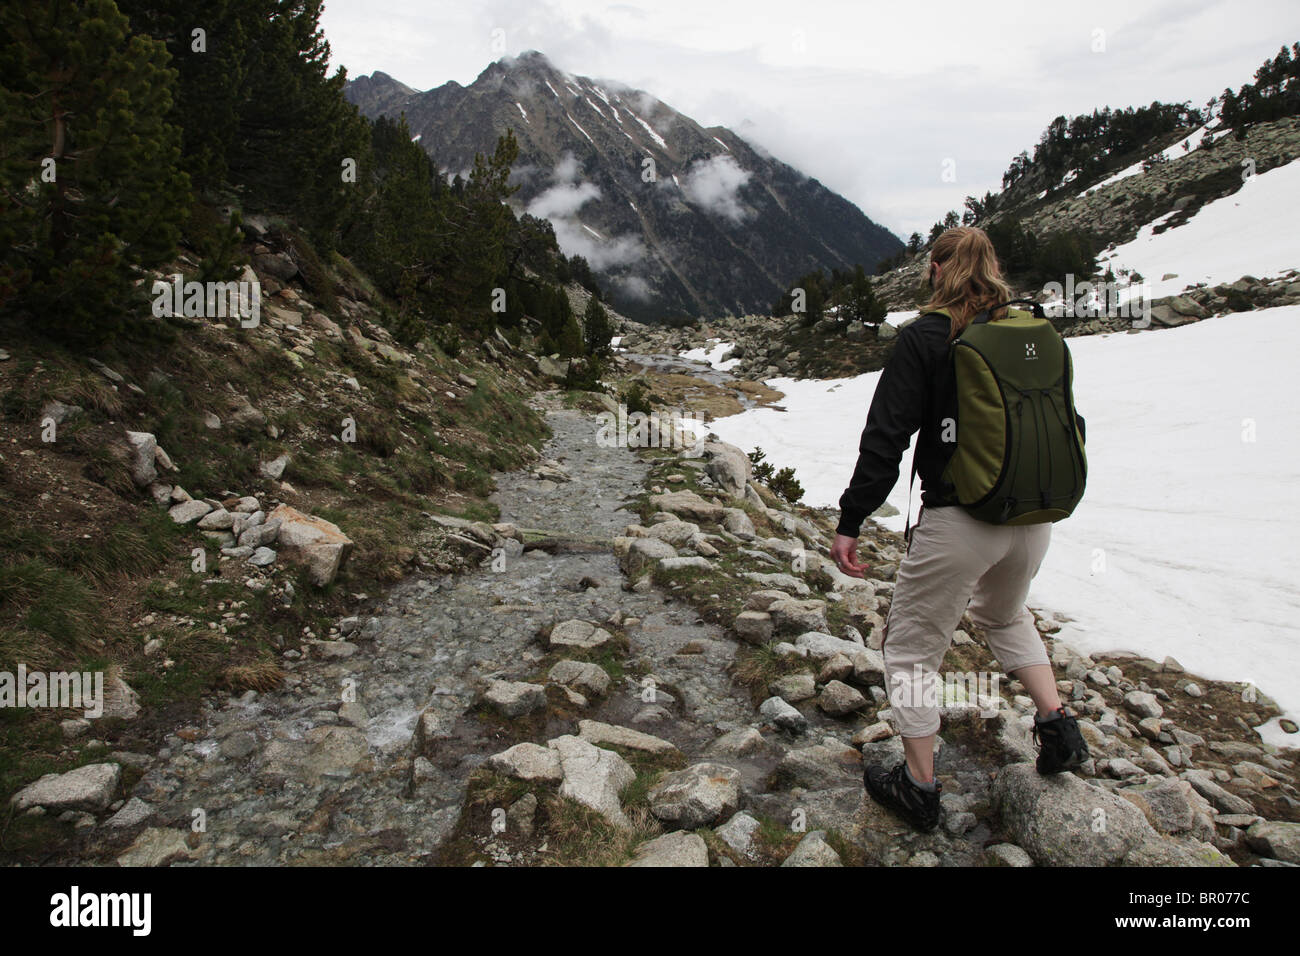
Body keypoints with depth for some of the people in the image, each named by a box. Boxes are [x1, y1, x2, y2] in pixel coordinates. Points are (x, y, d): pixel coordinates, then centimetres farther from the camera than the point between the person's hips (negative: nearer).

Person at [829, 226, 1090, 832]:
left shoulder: (925, 338, -10)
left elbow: (885, 439, -15)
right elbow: (1069, 424, 13)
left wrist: (850, 522, -11)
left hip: (958, 520, -6)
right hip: (1034, 517, 6)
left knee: (912, 646, 10)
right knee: (1004, 612, 34)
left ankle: (918, 788, 18)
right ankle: (1058, 726, 27)